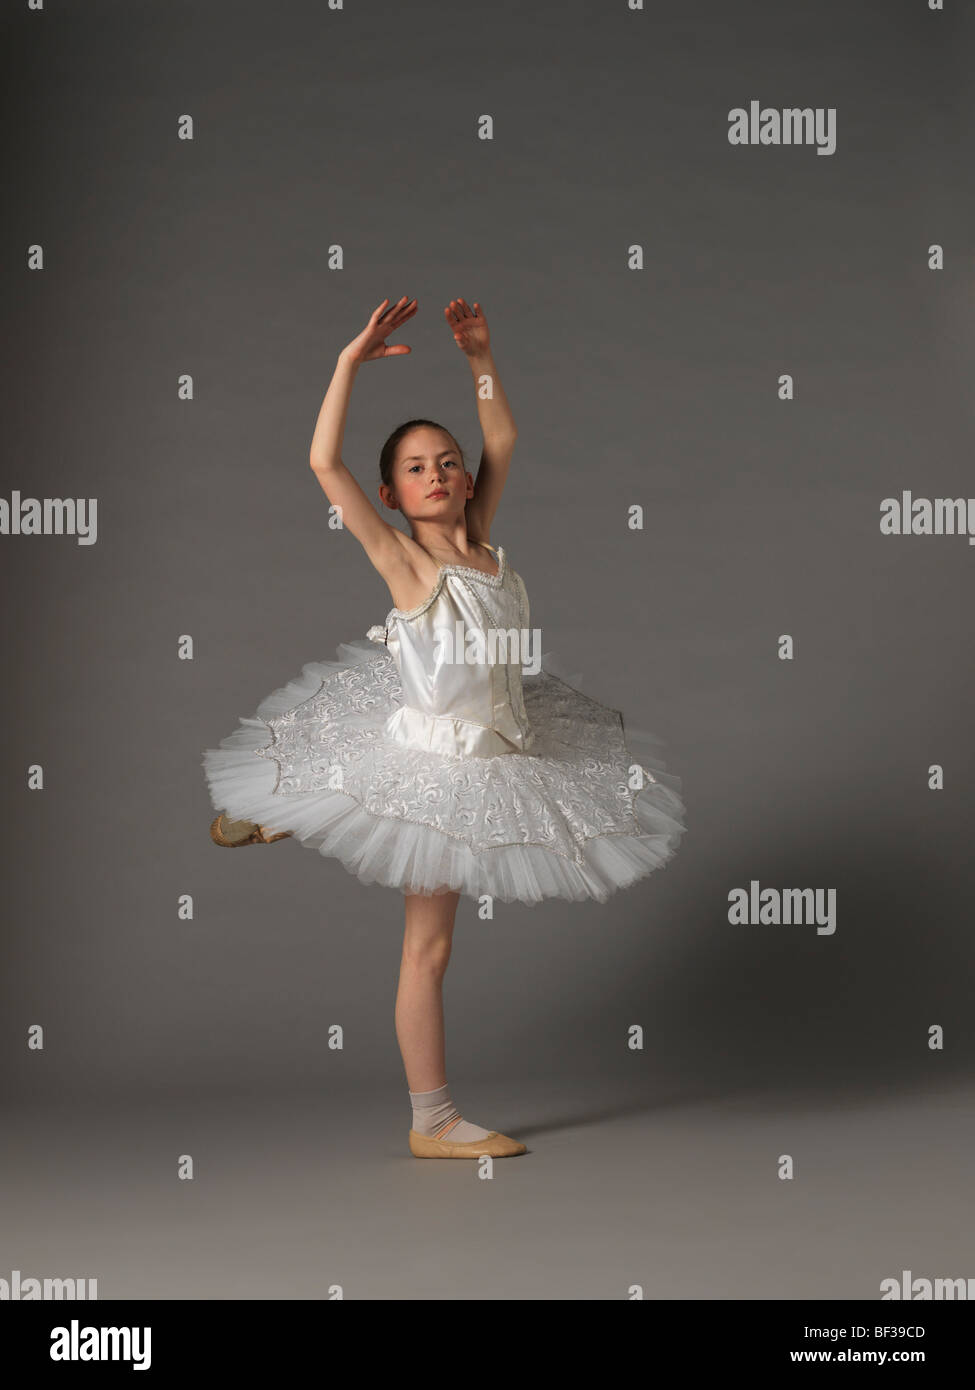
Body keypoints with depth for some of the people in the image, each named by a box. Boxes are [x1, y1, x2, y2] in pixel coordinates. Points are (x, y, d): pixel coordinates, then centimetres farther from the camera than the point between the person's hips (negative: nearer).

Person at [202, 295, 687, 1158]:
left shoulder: (480, 543, 2)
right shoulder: (402, 558, -14)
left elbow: (504, 440, 15)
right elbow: (324, 462, -23)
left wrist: (481, 358, 7)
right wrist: (352, 361, -22)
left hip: (497, 750, 7)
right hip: (438, 757, -7)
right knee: (429, 943, 2)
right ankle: (432, 1122, 12)